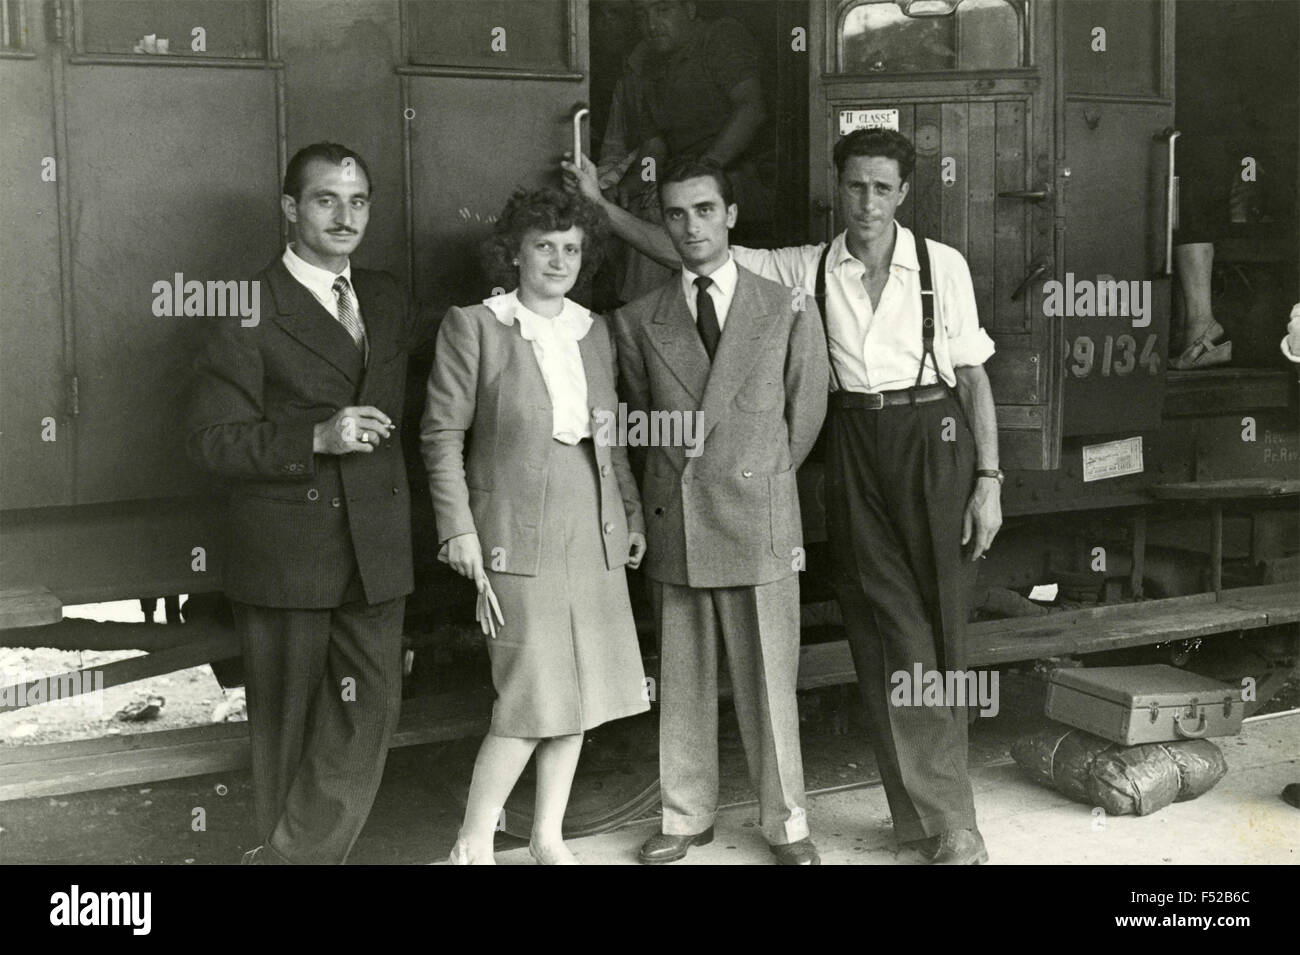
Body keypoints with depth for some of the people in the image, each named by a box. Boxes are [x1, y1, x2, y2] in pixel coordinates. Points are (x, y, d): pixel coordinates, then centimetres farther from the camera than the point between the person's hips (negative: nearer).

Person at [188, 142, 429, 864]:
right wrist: (316, 438, -21)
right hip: (287, 554, -5)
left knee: (372, 714, 1)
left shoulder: (388, 299, 12)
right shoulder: (251, 309, -6)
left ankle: (294, 856, 13)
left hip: (376, 553, 5)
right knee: (288, 724, 8)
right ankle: (293, 852, 24)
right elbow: (211, 439, -10)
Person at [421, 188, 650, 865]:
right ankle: (473, 845, 8)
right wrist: (459, 529, -11)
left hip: (595, 529, 6)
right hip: (520, 530, -6)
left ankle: (548, 839, 22)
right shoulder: (473, 327, -4)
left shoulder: (594, 331, 13)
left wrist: (633, 514, 12)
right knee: (533, 695, -9)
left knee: (581, 689, 8)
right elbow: (442, 433, -5)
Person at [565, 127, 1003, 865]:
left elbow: (974, 376, 1)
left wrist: (989, 480, -4)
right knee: (889, 633, 2)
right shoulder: (806, 269, 3)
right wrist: (601, 207, -2)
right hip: (855, 446, 2)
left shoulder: (944, 265, -1)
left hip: (933, 442, -1)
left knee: (937, 627, 3)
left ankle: (934, 817, 17)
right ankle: (948, 824, 13)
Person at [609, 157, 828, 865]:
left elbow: (805, 415, 7)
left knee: (768, 682, 4)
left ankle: (785, 823, 20)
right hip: (673, 528, 2)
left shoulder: (787, 310, 1)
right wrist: (678, 487, 7)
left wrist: (755, 483, 10)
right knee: (681, 682, 10)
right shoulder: (637, 322, 5)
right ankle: (686, 815, 26)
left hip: (760, 525, -2)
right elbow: (640, 422, 13)